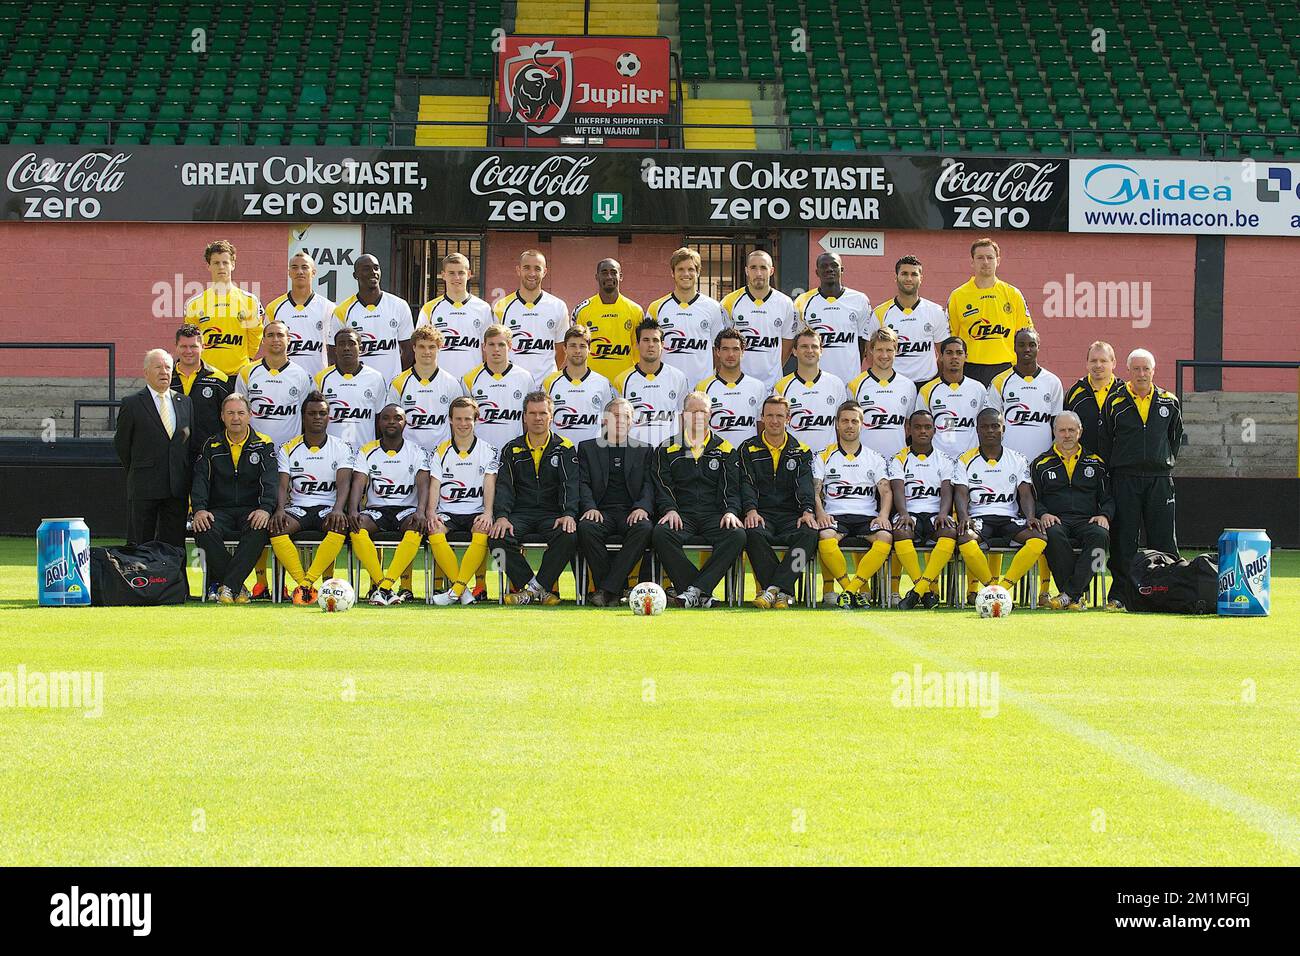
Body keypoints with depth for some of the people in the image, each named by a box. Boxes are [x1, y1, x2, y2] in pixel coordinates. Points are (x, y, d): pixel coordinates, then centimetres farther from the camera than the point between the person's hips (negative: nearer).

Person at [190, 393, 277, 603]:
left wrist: (265, 509, -24)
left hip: (251, 511, -1)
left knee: (260, 529, -37)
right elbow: (200, 480, 2)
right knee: (204, 530, -32)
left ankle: (228, 585, -32)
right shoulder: (211, 446, 13)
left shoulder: (264, 446, 8)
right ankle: (237, 587, -24)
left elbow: (270, 481, -5)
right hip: (220, 510, 1)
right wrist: (199, 509, -18)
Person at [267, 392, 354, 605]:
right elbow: (282, 485, -1)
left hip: (328, 508, -1)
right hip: (297, 508, 1)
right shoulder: (288, 449, 9)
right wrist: (280, 510, -23)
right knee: (276, 527, -32)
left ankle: (306, 582, -36)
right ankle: (305, 584, -33)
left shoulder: (340, 448, 6)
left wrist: (338, 509, -28)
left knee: (340, 526, -37)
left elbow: (344, 483, -8)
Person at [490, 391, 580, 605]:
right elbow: (504, 486, 2)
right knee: (499, 536, -31)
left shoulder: (564, 449, 9)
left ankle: (535, 588, -24)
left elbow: (571, 484, -3)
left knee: (569, 535, -34)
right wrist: (501, 516, -16)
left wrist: (569, 514, -22)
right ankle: (528, 586, -22)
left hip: (552, 514, -1)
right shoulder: (512, 450, 13)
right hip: (520, 513, 1)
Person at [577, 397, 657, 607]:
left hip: (630, 513, 0)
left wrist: (642, 507, -13)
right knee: (586, 528, -35)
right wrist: (590, 507, -13)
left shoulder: (644, 451, 19)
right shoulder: (587, 448, 17)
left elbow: (649, 485, 8)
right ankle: (617, 589, -27)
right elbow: (583, 483, 7)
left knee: (644, 528, -35)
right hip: (601, 511, 0)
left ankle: (607, 588, -35)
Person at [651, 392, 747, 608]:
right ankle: (703, 595, -33)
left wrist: (731, 512, -12)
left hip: (714, 515, 0)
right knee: (660, 534, -34)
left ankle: (694, 591, -35)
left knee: (737, 535, -33)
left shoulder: (726, 450, 16)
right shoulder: (667, 450, 16)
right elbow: (662, 486, 6)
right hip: (681, 515, 0)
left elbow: (731, 488, 8)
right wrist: (670, 509, -13)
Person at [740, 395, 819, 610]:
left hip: (791, 515, 1)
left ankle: (773, 589, -37)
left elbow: (805, 484, 0)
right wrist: (750, 510, -21)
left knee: (809, 533, -33)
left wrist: (808, 511, -20)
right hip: (762, 514, -1)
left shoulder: (801, 452, 16)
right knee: (753, 533, -36)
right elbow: (747, 483, -1)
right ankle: (783, 592, -36)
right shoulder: (748, 450, 13)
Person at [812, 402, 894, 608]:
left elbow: (886, 491, 8)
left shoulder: (874, 458, 18)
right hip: (835, 515, -1)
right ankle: (861, 591, -27)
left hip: (867, 516, 1)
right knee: (825, 537, -36)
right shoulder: (824, 457, 15)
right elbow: (814, 491, 6)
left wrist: (883, 515, -12)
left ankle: (850, 590, -32)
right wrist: (820, 513, -15)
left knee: (885, 537, -33)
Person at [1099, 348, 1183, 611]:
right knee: (1123, 540, -2)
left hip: (1160, 478, 1)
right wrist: (1112, 469, 2)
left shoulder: (1169, 403, 9)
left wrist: (1167, 462, 13)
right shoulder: (1115, 402, 4)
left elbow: (1176, 437, 20)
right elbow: (1105, 441, 7)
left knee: (1164, 540, 0)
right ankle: (1120, 595, 2)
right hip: (1124, 478, -1)